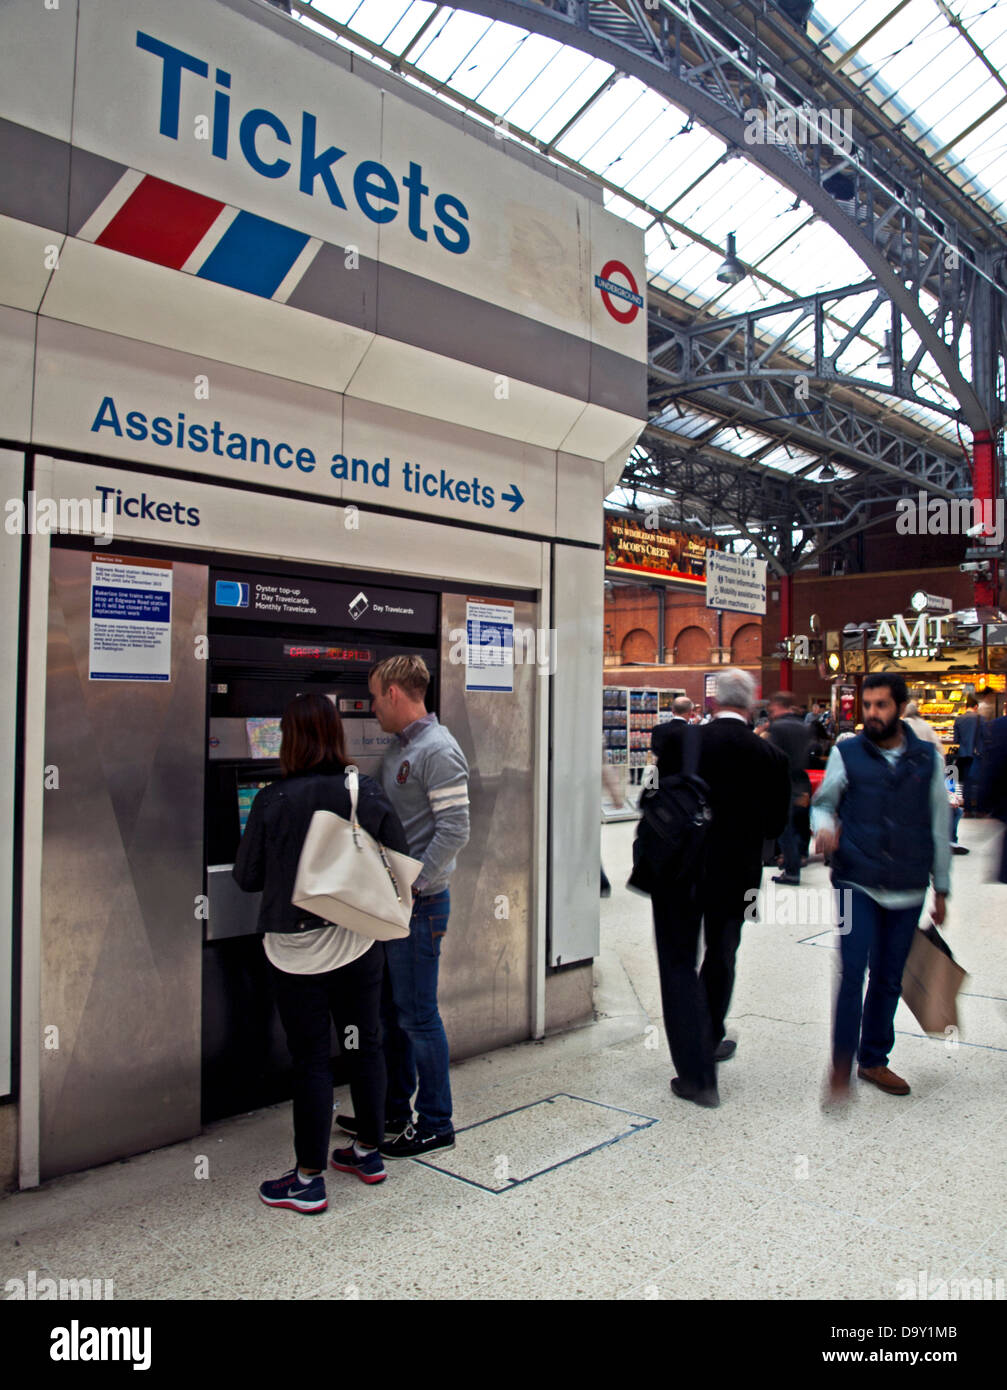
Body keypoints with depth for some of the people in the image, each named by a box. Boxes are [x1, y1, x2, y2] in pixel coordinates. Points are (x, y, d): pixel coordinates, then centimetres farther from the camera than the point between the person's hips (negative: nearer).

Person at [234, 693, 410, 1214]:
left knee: (311, 1059, 6)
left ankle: (308, 1180, 17)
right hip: (360, 943, 3)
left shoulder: (273, 800, -15)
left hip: (297, 951, -3)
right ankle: (369, 1152, 33)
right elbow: (401, 864, 0)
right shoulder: (368, 793, -7)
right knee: (365, 1045, 17)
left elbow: (246, 877, -5)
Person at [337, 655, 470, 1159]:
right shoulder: (397, 748, 14)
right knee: (390, 1011, 17)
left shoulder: (438, 750, -16)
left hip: (419, 904, -9)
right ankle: (395, 1109, 31)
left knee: (417, 1015, 0)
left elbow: (453, 831, -21)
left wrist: (409, 886, -20)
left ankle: (435, 1124, 14)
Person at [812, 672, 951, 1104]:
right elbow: (823, 802, 10)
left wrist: (942, 889, 12)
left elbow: (938, 828, 10)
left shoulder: (928, 759, 5)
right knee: (852, 972, -11)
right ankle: (841, 1065, 2)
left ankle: (874, 1059, 27)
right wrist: (824, 825, -14)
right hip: (857, 883, -2)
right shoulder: (846, 753, 0)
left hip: (907, 889, 2)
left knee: (889, 978, 11)